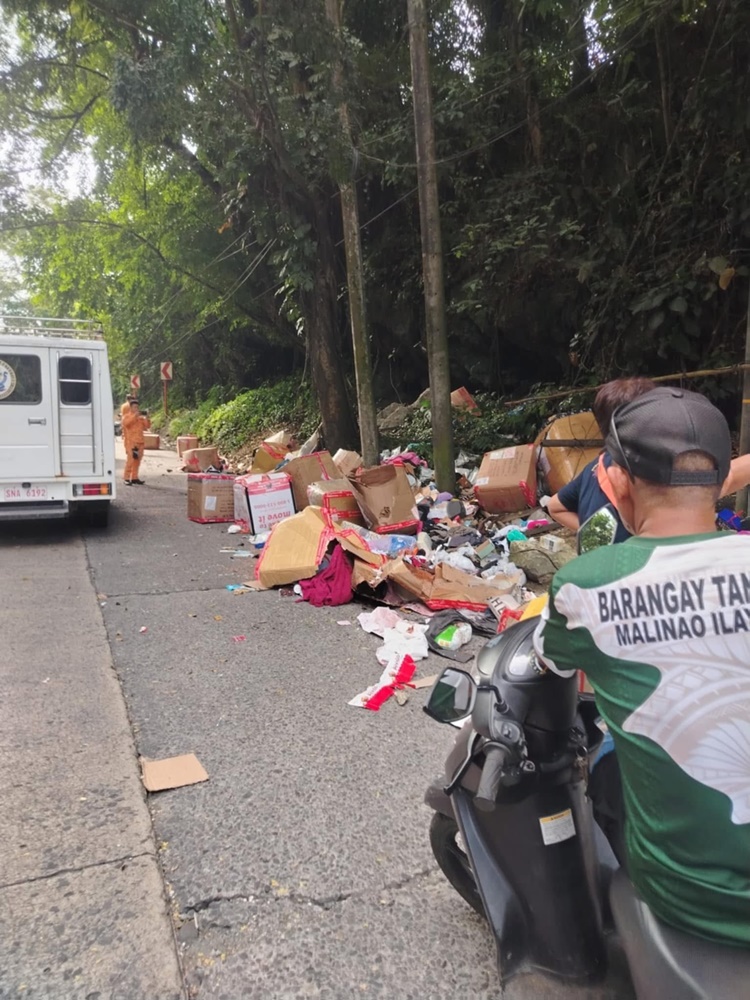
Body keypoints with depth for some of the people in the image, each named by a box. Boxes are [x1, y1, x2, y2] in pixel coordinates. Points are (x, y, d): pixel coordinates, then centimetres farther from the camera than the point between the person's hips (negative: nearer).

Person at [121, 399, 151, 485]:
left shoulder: (141, 417, 16)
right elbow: (126, 423, -20)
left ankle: (134, 478, 15)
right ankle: (127, 479, -9)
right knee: (130, 460, -12)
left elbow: (147, 426, 11)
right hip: (130, 442, -6)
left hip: (140, 442, 6)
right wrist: (135, 415, -22)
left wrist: (146, 418, -4)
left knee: (137, 460, 8)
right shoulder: (127, 416, 1)